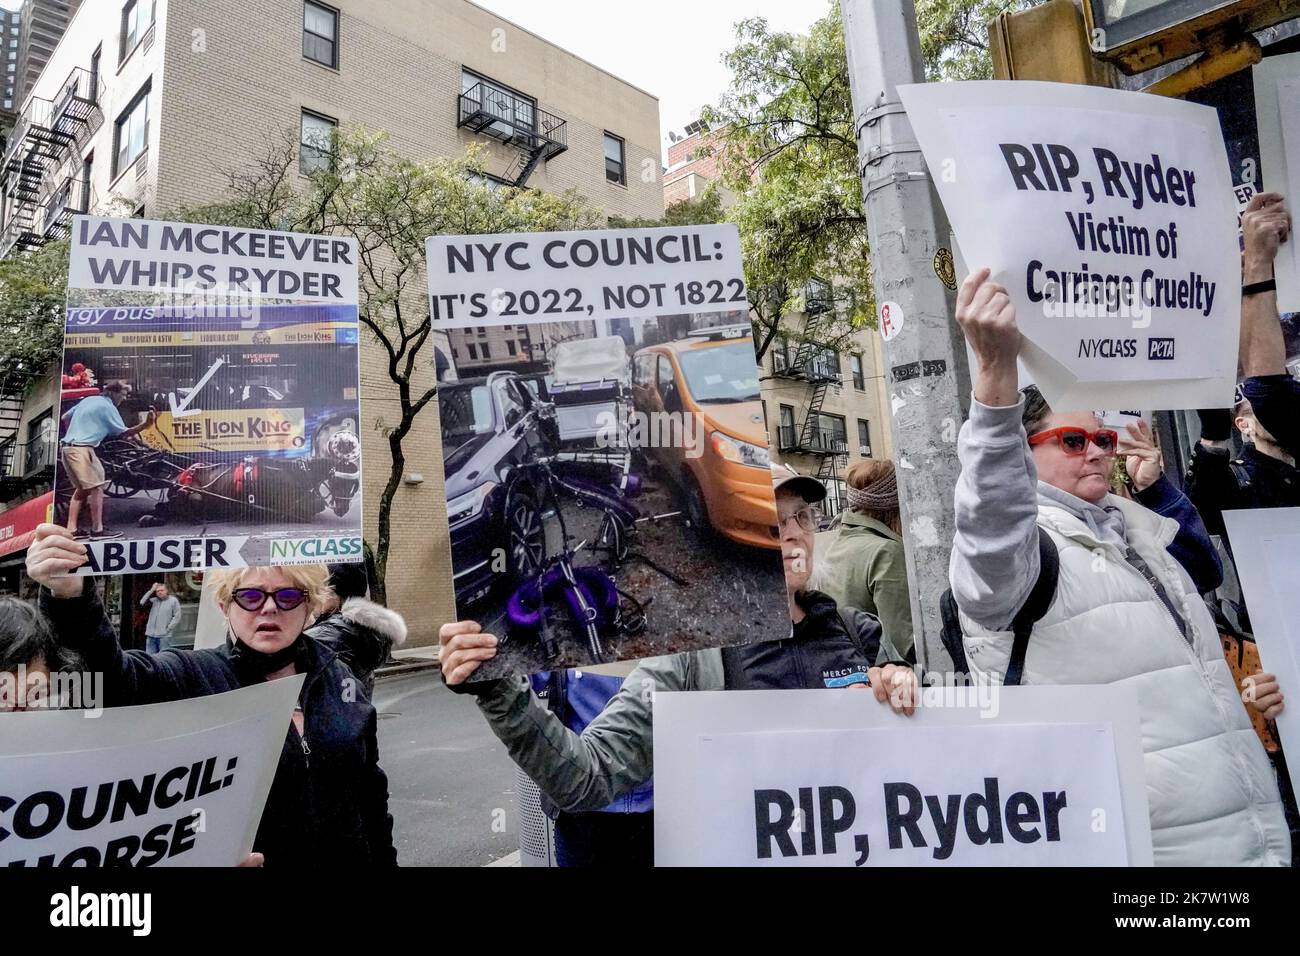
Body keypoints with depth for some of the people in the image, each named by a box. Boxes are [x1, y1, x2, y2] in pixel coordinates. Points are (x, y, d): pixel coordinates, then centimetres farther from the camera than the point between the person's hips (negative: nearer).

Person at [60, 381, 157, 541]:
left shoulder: (88, 399, 19)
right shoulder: (107, 407, -7)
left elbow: (65, 417, 25)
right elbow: (124, 433, -11)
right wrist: (145, 424, -19)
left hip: (67, 446, 10)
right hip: (81, 448, -10)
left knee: (82, 488, 15)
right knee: (97, 487, -8)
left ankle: (72, 529, 13)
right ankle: (97, 530, -11)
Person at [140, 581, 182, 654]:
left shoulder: (173, 600, 1)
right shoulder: (154, 600, 16)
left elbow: (177, 617, -3)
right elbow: (142, 603, -1)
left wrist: (168, 628, -10)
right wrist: (151, 590, -1)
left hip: (164, 636, -5)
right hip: (151, 635, 5)